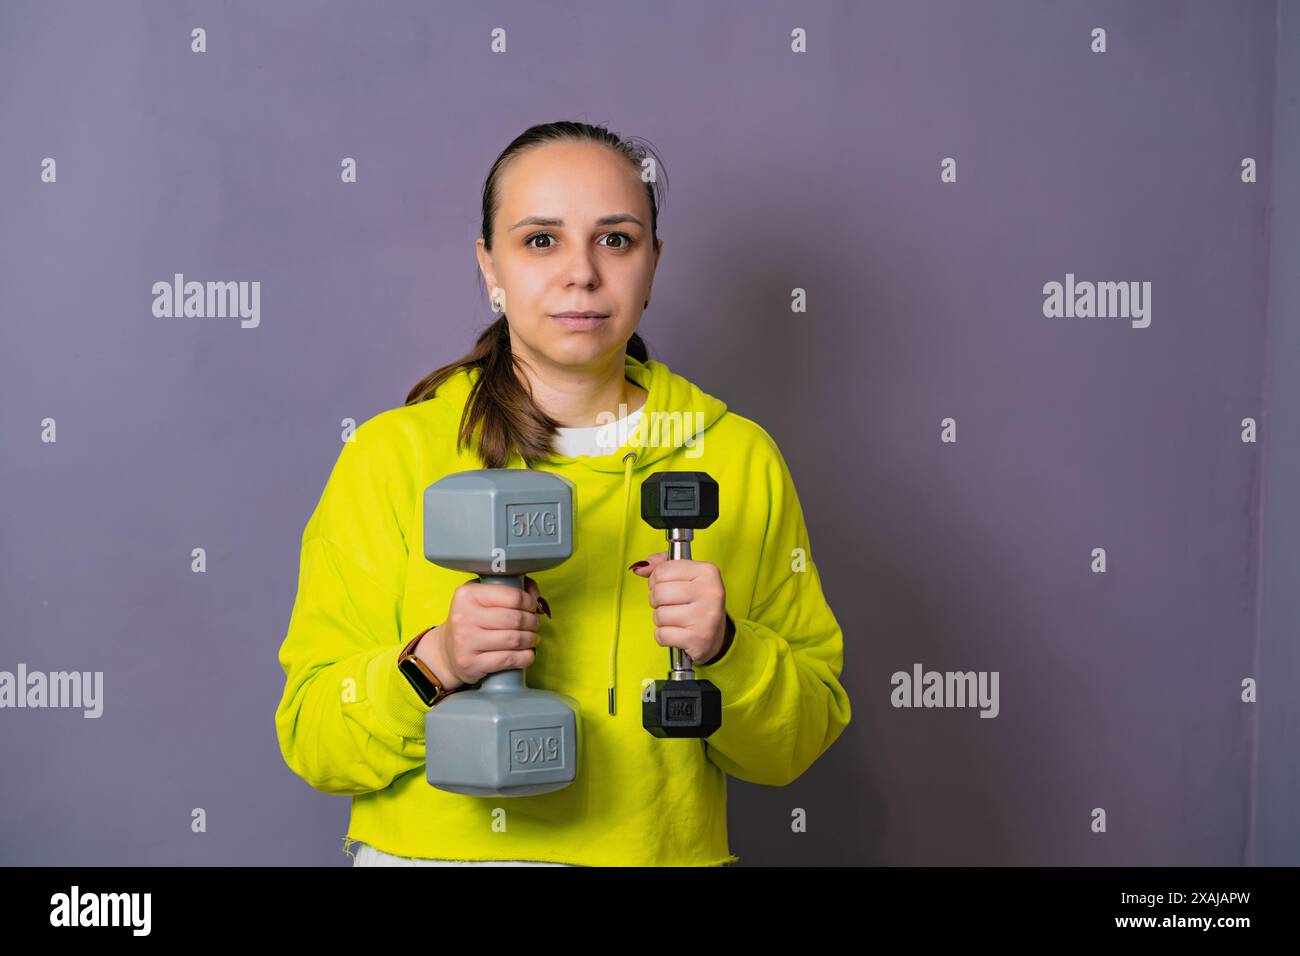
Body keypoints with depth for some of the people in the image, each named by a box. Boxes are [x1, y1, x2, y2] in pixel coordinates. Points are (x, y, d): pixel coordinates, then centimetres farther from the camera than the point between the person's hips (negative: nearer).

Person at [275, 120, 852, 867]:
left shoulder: (740, 458, -2)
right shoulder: (392, 454, -7)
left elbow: (798, 743, -1)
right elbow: (310, 739, -8)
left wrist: (724, 651, -18)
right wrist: (430, 663, -24)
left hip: (665, 850, 2)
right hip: (435, 848, -1)